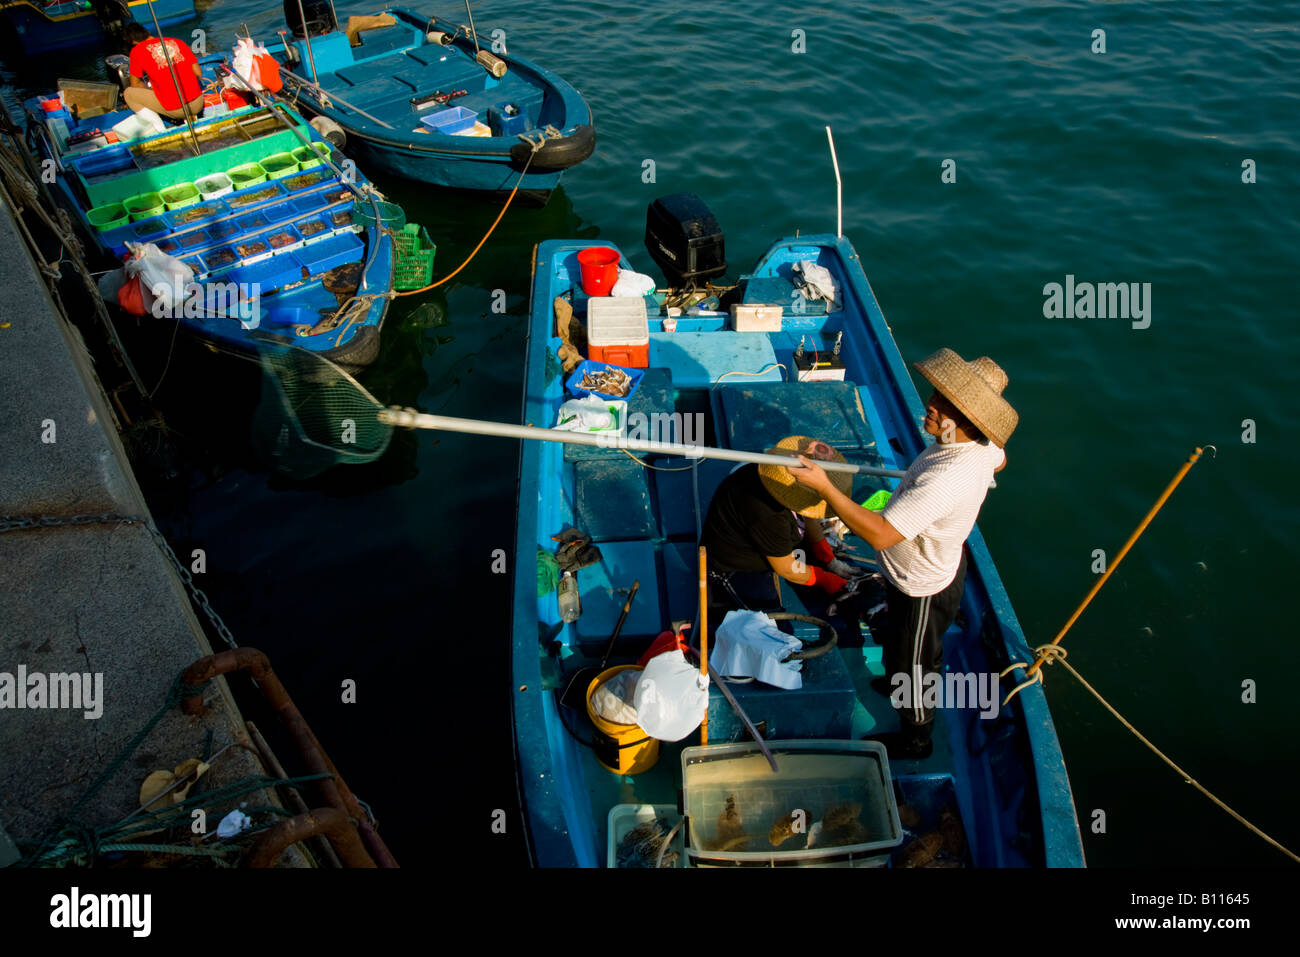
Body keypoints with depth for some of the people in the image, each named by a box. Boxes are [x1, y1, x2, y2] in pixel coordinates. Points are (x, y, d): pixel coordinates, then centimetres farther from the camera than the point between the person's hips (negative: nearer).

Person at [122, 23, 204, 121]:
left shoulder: (137, 51, 0)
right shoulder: (177, 42, 10)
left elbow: (135, 84, 8)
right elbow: (198, 73, 10)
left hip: (174, 110, -4)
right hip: (198, 105, 4)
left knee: (128, 92, 15)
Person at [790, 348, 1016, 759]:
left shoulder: (944, 479, -44)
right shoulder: (982, 445, -14)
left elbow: (879, 534, -43)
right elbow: (1000, 461, 12)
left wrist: (824, 486, -40)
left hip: (923, 590, -9)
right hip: (940, 566, 9)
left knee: (914, 664, 19)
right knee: (898, 643, 35)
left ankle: (915, 737, 46)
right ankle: (899, 684, 65)